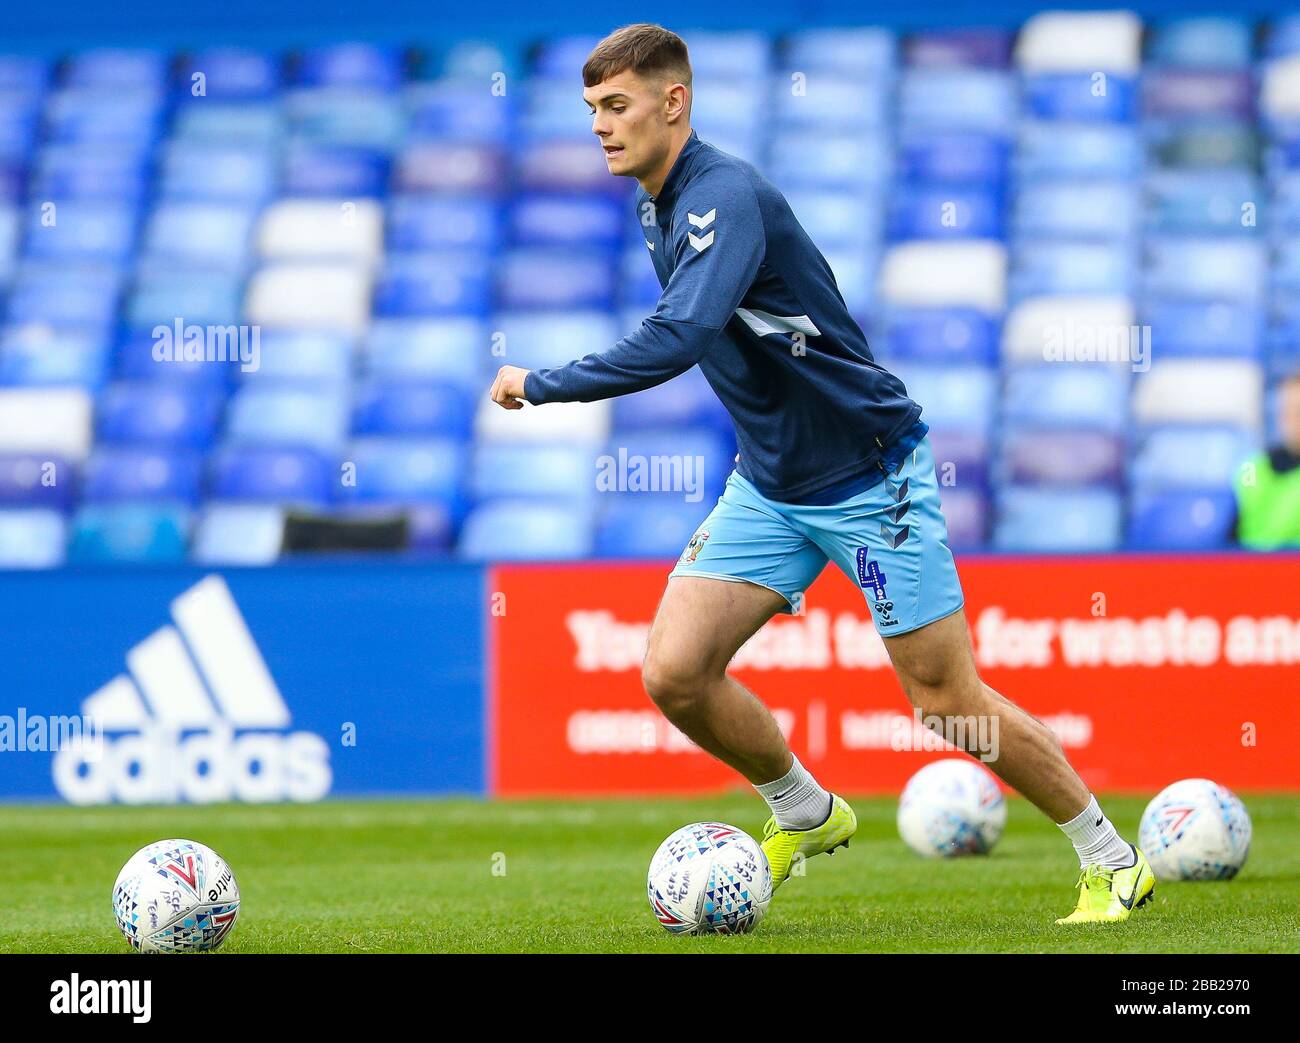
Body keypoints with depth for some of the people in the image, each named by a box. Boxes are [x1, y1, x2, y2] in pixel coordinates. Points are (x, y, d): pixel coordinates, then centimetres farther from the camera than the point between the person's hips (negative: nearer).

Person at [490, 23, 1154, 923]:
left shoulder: (727, 196, -25)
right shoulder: (658, 207, 4)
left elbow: (678, 339, -39)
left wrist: (541, 385, -31)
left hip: (872, 477, -8)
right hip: (769, 486, 8)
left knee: (945, 698, -4)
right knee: (675, 672, -7)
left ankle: (1111, 859, 13)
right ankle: (805, 814, 18)